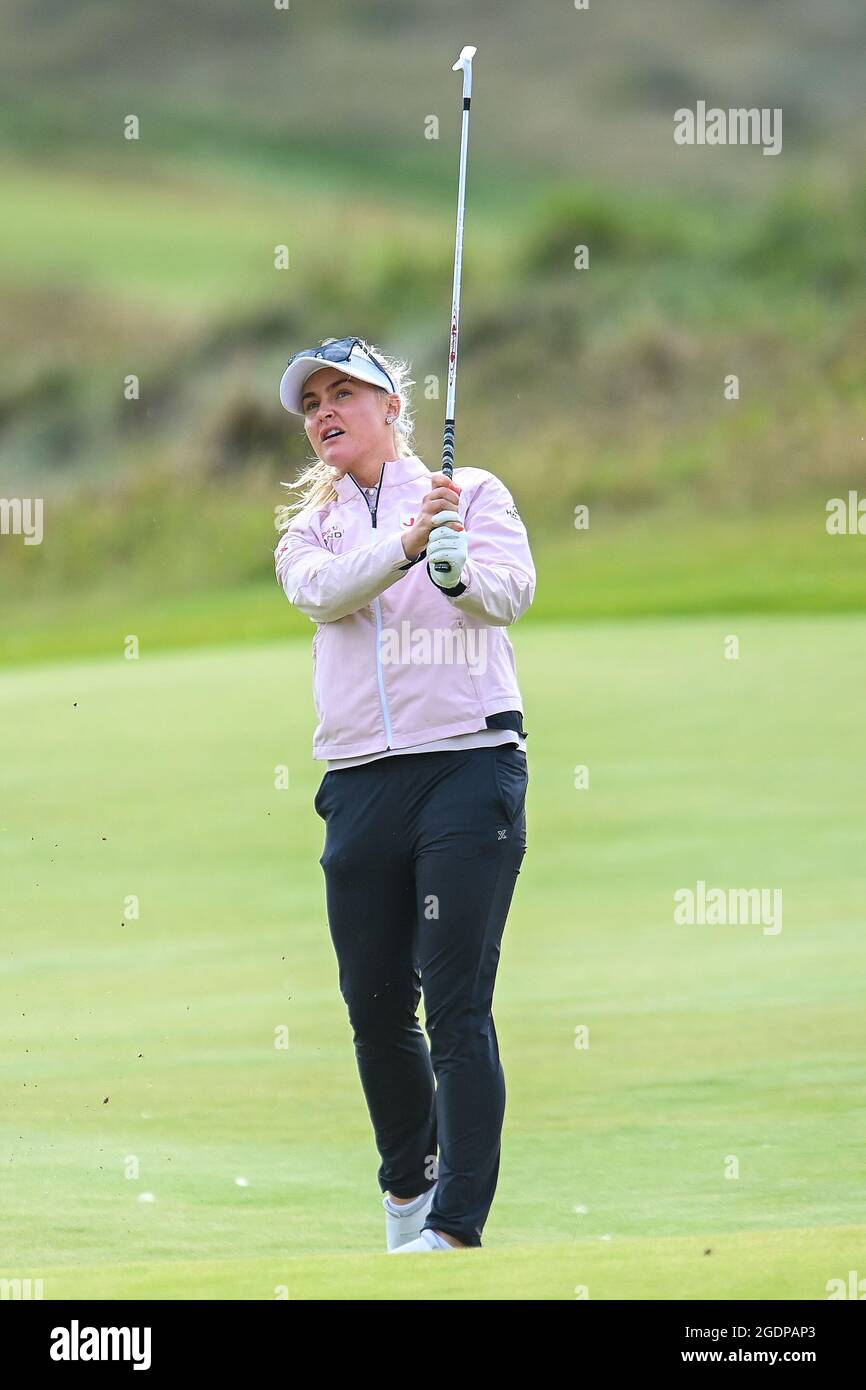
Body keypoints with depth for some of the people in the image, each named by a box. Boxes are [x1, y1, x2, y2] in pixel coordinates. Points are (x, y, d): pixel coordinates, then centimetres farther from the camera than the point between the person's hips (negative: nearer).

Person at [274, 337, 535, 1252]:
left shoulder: (472, 492, 7)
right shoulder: (310, 526, 15)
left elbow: (511, 591, -11)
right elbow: (322, 591, -9)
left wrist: (460, 568, -34)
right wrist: (406, 543, -28)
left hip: (469, 765, -4)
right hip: (361, 782, 4)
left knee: (457, 1007, -11)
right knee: (374, 1006, 8)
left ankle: (456, 1226, -15)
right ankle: (406, 1187, 29)